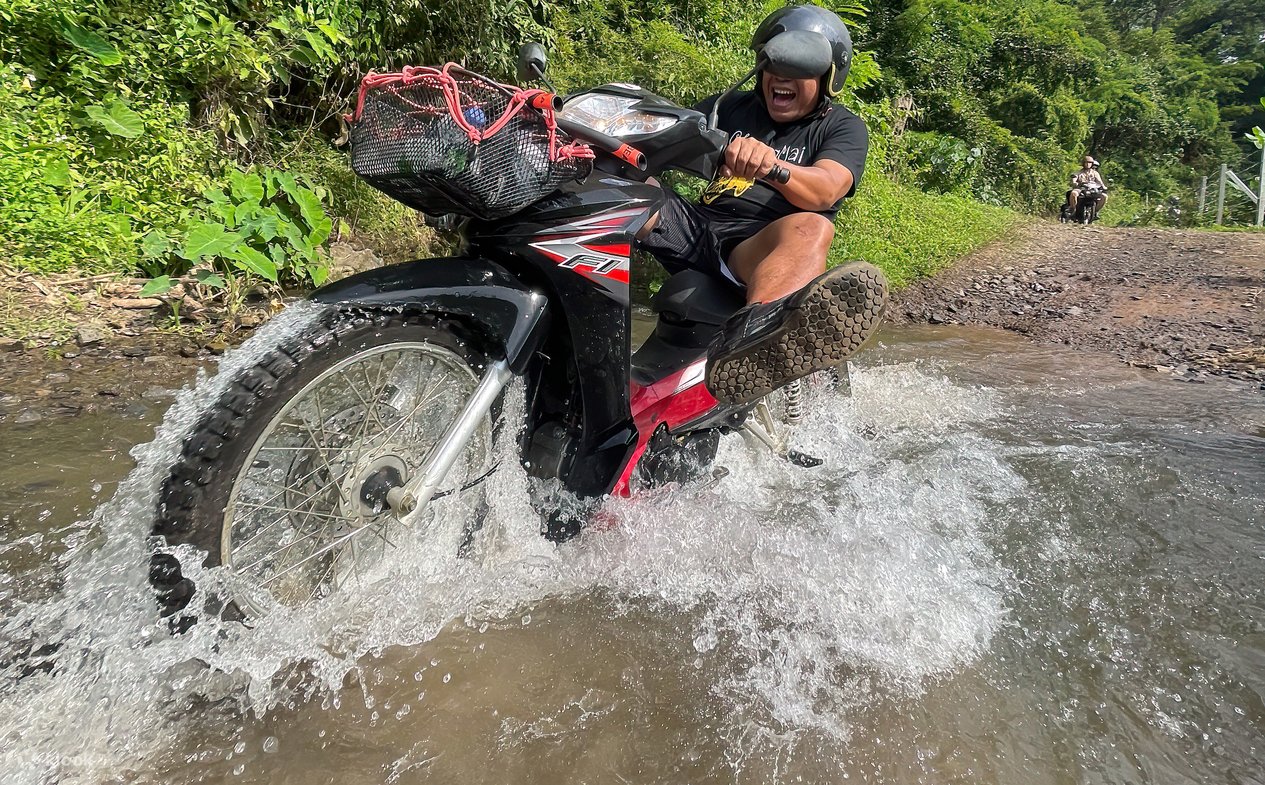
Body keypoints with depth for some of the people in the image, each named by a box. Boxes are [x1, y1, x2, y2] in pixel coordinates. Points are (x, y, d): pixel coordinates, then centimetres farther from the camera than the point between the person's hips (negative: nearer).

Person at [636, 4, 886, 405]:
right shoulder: (730, 106, 24)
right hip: (696, 226, 5)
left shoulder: (844, 127, 10)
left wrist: (770, 165, -35)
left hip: (757, 249, -4)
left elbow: (825, 189, -13)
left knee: (811, 229, -38)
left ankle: (747, 336, -70)